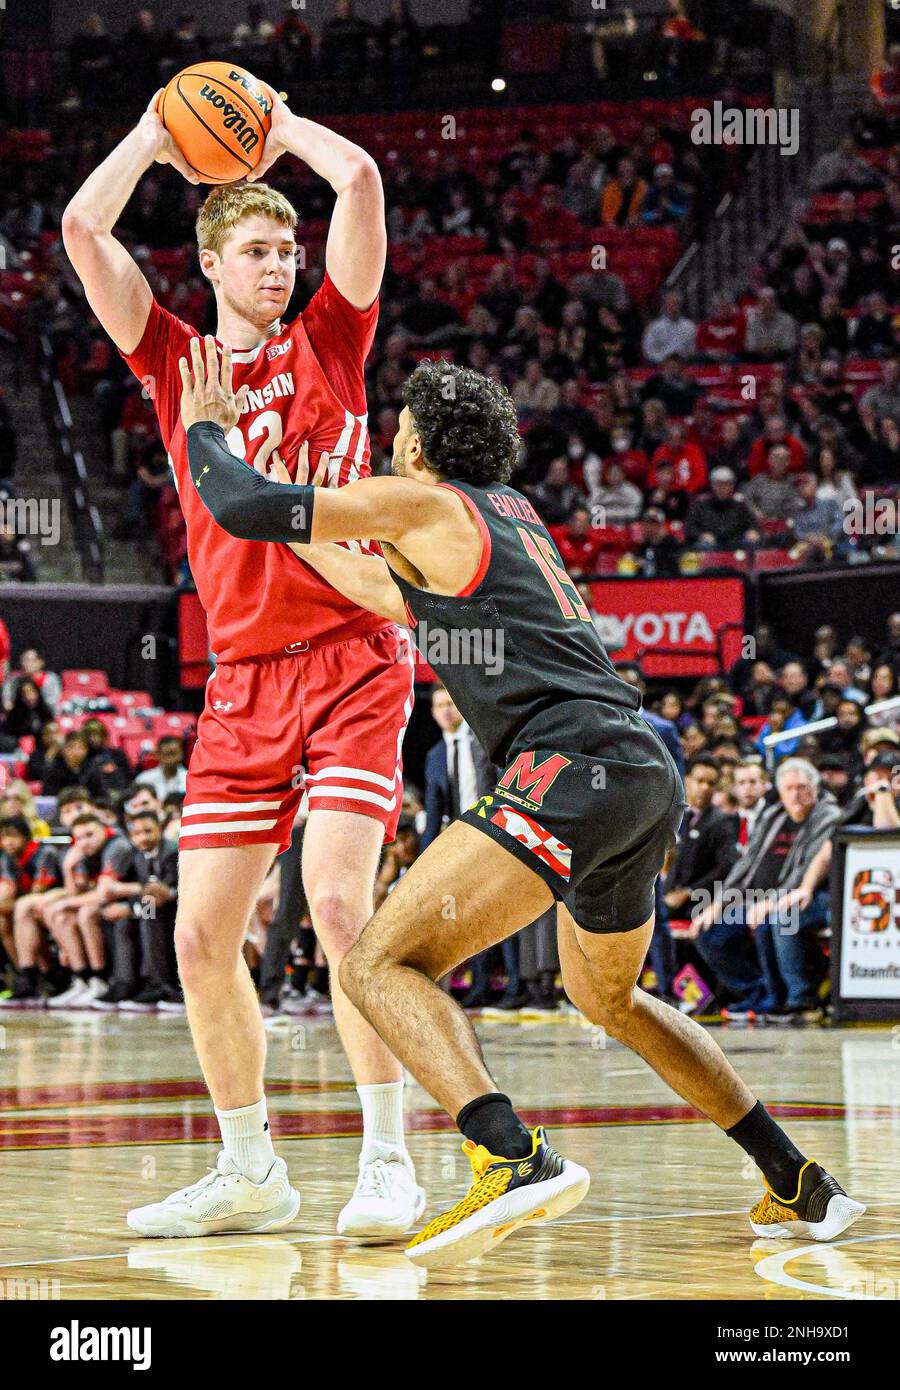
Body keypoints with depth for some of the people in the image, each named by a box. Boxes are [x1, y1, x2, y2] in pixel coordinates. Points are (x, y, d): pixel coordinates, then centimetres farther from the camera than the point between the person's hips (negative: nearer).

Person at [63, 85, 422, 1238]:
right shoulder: (173, 361, 12)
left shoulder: (327, 340, 6)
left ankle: (387, 1163, -14)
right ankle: (249, 1172, 16)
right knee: (202, 938, 2)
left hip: (351, 656, -4)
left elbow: (359, 181, -4)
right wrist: (154, 136, 14)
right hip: (242, 677, 4)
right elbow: (82, 227, 4)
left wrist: (281, 125, 11)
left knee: (339, 903, -19)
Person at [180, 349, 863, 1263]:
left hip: (575, 768, -9)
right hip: (649, 776, 9)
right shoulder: (509, 506, 25)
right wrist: (305, 541, 45)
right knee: (608, 999, 30)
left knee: (381, 963, -15)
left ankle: (513, 1156, -38)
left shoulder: (422, 502, 2)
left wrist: (203, 427, 17)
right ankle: (801, 1188, 30)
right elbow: (407, 600, 42)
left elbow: (246, 507, -1)